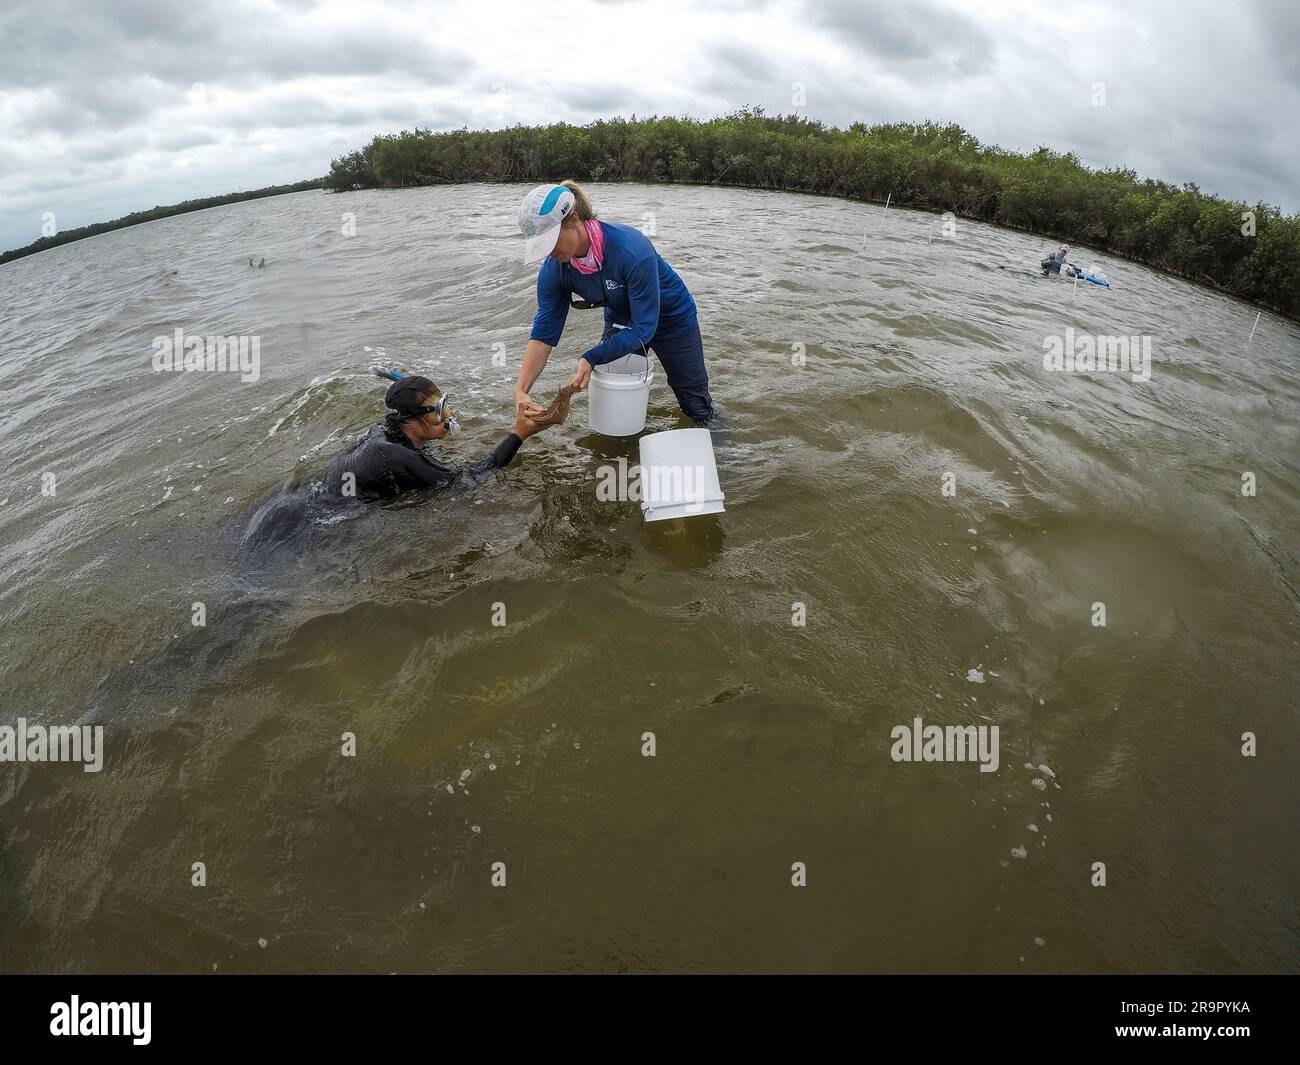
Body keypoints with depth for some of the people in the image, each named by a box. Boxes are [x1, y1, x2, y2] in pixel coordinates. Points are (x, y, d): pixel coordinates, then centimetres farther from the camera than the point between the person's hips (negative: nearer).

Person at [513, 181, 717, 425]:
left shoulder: (633, 249, -41)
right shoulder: (554, 268, -24)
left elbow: (644, 327, -37)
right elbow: (543, 334, -21)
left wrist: (592, 358, -43)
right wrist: (521, 389, -33)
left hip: (670, 317, -4)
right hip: (621, 320, 4)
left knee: (695, 404, 10)